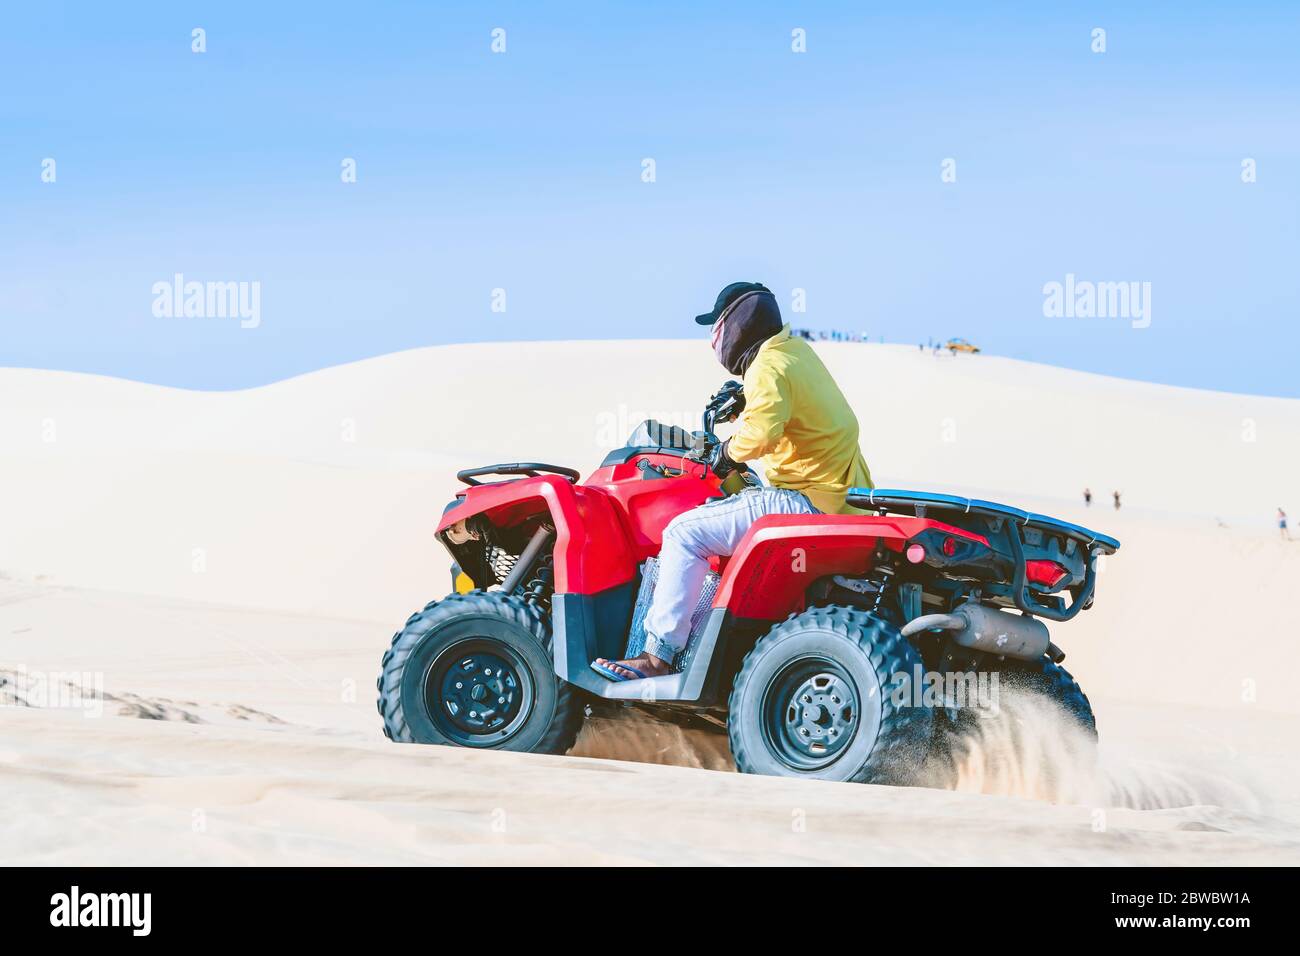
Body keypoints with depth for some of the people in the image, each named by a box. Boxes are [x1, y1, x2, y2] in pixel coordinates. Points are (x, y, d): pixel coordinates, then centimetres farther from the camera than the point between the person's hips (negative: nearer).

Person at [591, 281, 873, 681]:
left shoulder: (770, 367, -15)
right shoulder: (796, 349, 15)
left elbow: (759, 434, -31)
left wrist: (727, 450, -11)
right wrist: (739, 398, 22)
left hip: (806, 500, -11)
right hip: (835, 493, 11)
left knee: (685, 533, -13)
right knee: (718, 507, 28)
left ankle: (658, 655, -13)